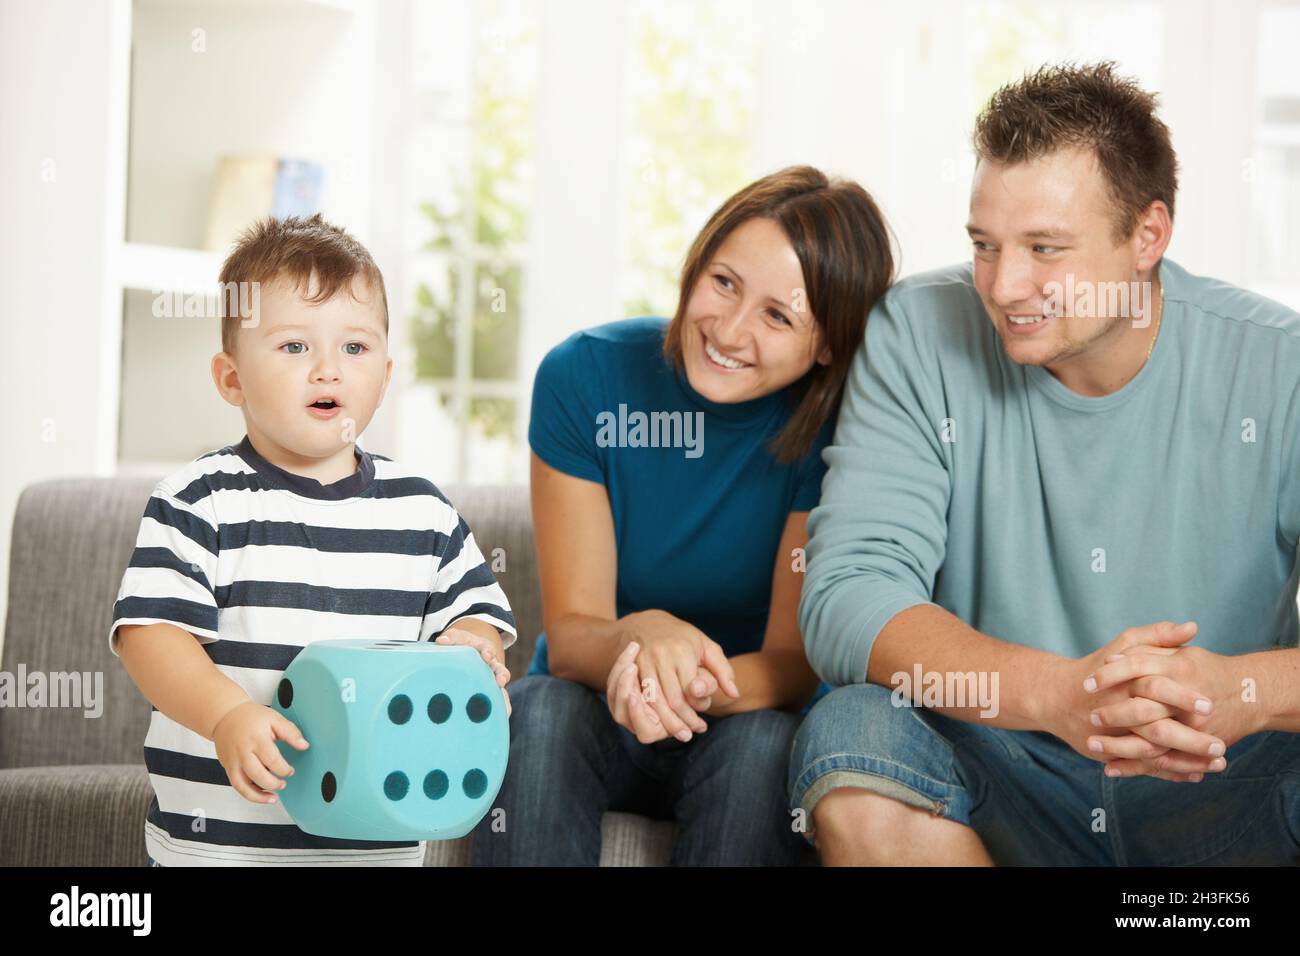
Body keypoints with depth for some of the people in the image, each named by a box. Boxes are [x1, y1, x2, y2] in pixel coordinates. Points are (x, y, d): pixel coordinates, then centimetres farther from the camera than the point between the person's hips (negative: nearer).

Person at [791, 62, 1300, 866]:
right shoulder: (917, 337, -6)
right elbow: (846, 598, -17)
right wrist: (1056, 692, -35)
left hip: (1228, 787, -1)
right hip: (992, 767, 2)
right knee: (851, 739, -30)